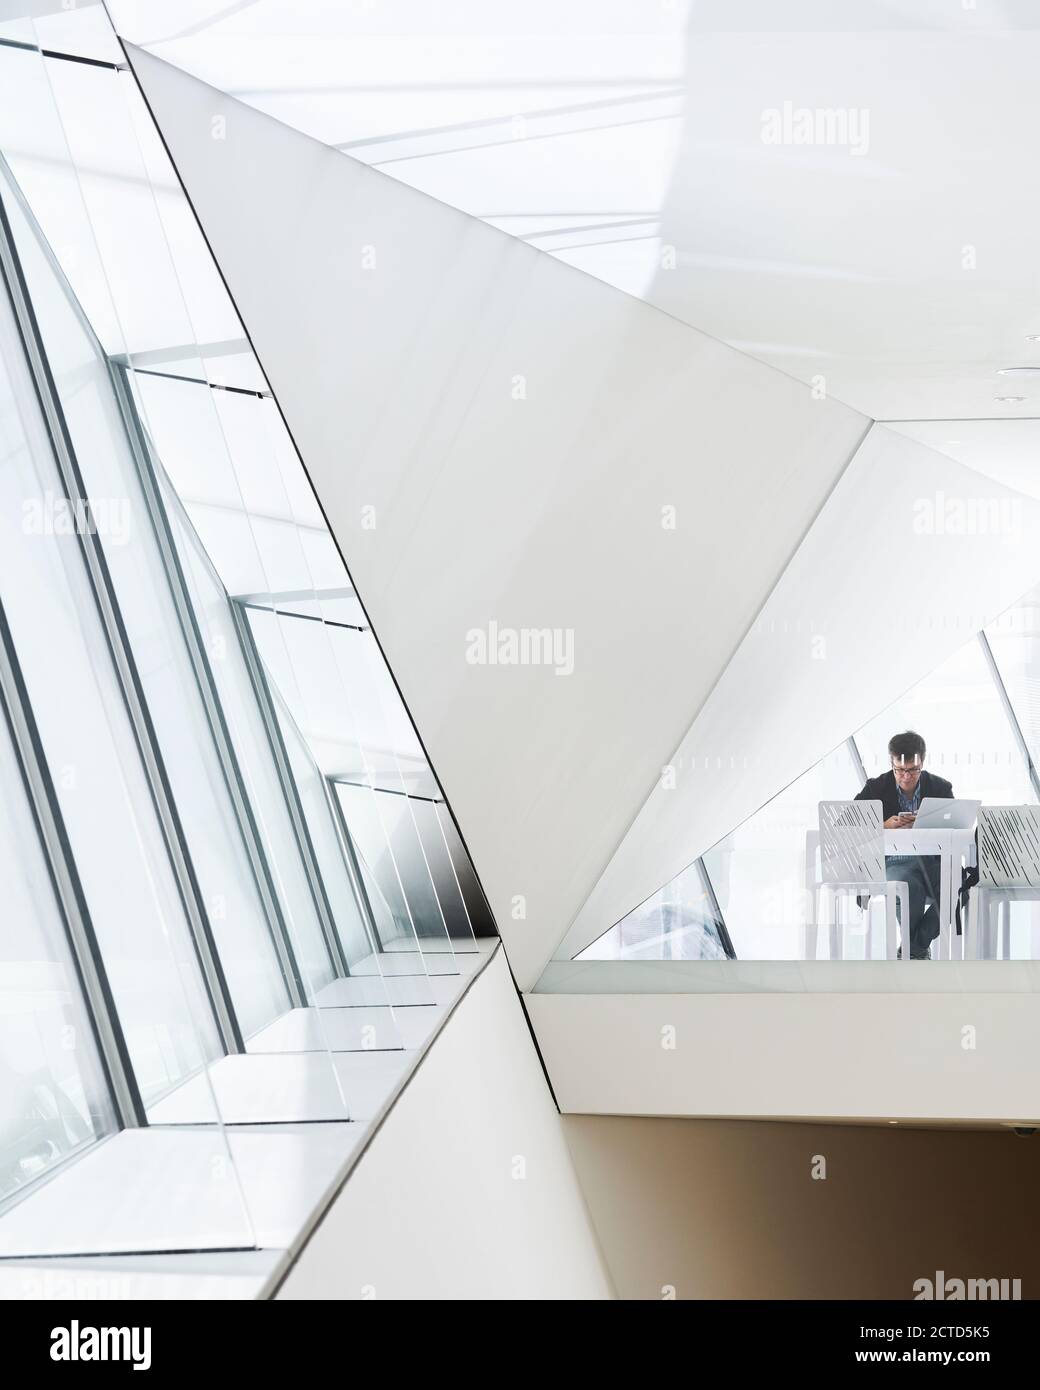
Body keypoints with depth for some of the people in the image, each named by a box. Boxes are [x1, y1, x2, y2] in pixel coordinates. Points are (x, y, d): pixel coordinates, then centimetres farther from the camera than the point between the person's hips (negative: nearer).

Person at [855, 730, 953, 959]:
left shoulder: (941, 788, 7)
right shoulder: (877, 788, 4)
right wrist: (885, 827, -19)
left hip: (933, 860, 2)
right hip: (895, 861, -2)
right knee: (911, 888, -38)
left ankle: (913, 948, -12)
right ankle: (918, 948, -9)